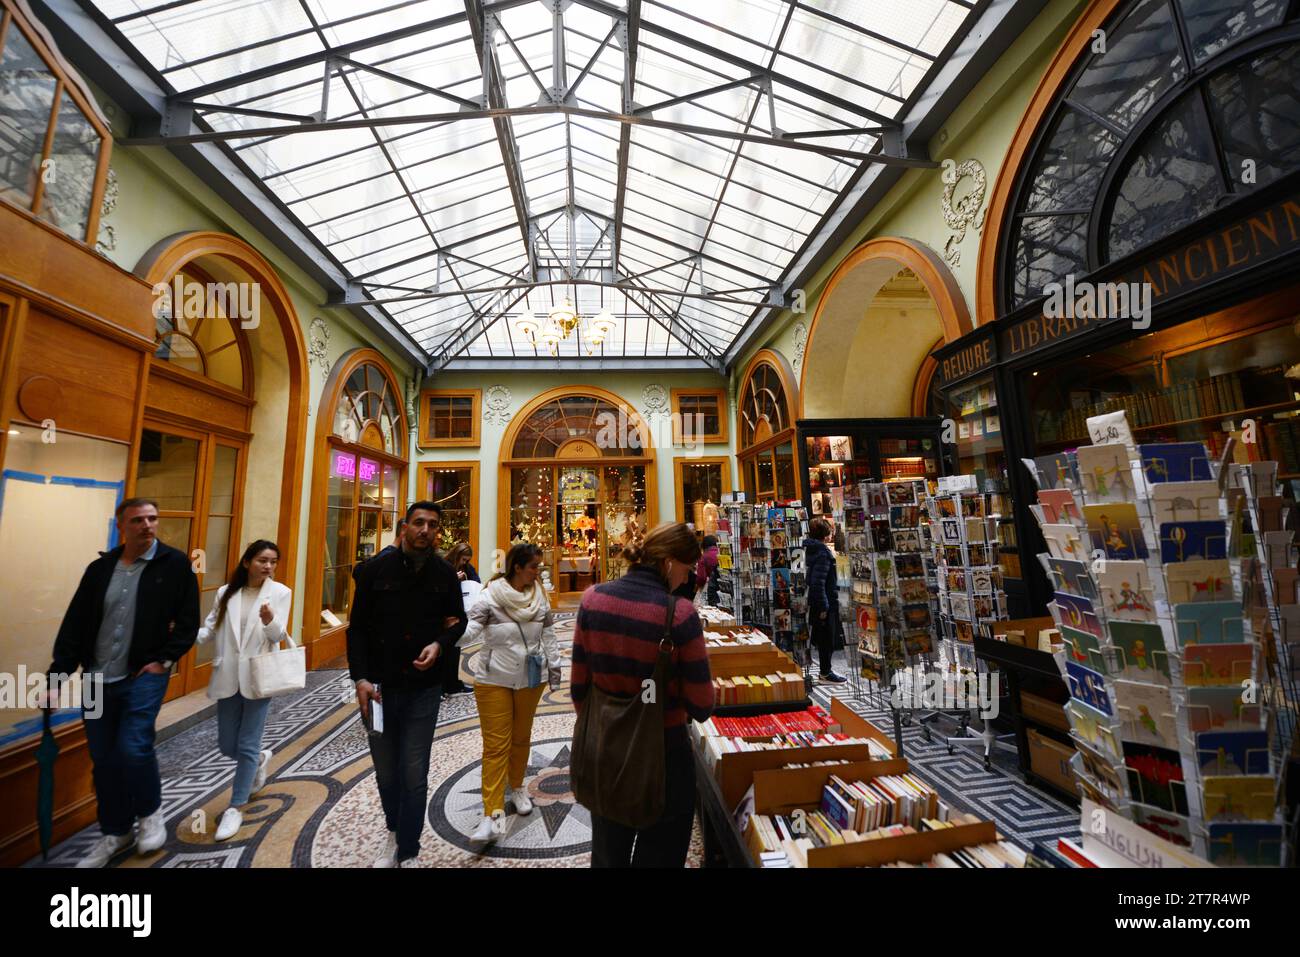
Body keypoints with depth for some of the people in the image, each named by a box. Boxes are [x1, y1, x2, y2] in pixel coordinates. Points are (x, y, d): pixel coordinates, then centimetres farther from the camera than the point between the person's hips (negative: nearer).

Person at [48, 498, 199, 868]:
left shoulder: (175, 564, -7)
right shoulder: (100, 568, 4)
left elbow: (188, 621, -5)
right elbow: (75, 624, 7)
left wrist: (165, 659, -11)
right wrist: (57, 674, 2)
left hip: (145, 675, -4)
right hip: (98, 679, 4)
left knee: (133, 748, -10)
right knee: (103, 759, 12)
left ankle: (150, 813, 19)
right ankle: (115, 833, 30)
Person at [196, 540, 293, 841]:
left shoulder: (280, 592, -7)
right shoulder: (226, 592, 3)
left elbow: (278, 635, -13)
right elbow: (211, 629, 5)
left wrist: (270, 621, -35)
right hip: (228, 678, 4)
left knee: (247, 746, 3)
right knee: (227, 746, 14)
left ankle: (235, 809, 20)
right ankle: (260, 760, 45)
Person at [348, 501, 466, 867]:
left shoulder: (445, 574, -4)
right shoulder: (375, 569, -5)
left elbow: (458, 620, 7)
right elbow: (358, 628, -1)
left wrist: (440, 644, -13)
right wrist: (360, 678, -8)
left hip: (423, 689, -1)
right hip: (378, 687, 1)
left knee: (414, 776, 5)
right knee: (386, 772, 17)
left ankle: (408, 853, 26)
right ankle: (394, 834, 44)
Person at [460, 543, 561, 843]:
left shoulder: (539, 595, -2)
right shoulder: (490, 597, -15)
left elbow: (548, 633, 5)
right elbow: (471, 627, -25)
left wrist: (554, 666, 8)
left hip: (531, 678, 4)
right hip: (494, 680, -4)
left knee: (521, 737, 20)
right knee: (495, 745, 2)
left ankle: (516, 787, 41)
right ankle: (494, 814, 12)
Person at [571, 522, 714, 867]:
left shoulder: (593, 598, -11)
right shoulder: (680, 612, -23)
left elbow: (578, 685, -2)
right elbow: (701, 707, -16)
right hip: (663, 756, -4)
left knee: (608, 856, 28)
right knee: (658, 858, 22)